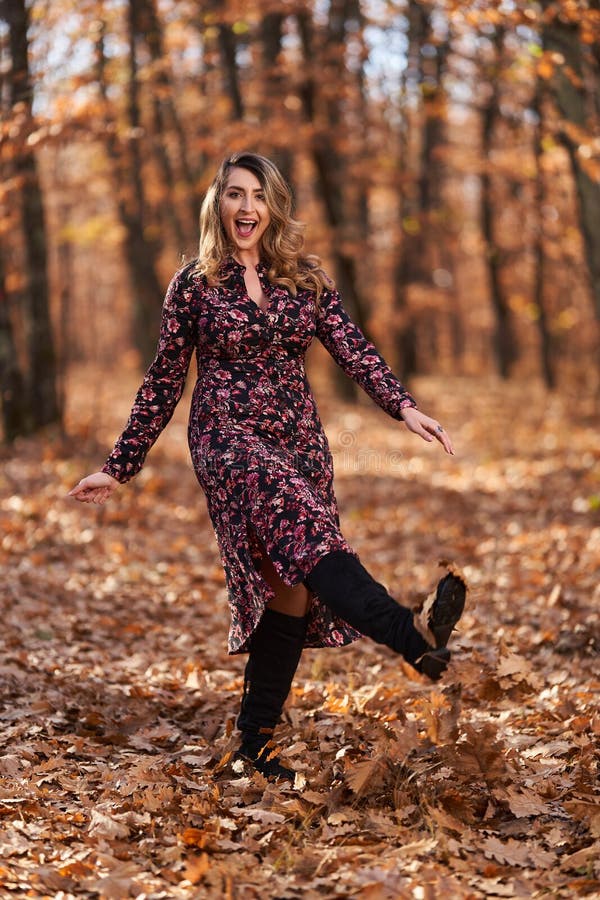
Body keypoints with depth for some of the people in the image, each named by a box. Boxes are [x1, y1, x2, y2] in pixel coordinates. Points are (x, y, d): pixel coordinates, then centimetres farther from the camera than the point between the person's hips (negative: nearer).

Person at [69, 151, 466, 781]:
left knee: (291, 586, -3)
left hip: (298, 439, 4)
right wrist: (119, 467, 8)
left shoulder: (306, 280, 10)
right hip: (228, 436, -4)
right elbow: (163, 382, 8)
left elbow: (353, 349, -1)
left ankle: (255, 740, 6)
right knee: (306, 533, -30)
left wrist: (403, 406, -18)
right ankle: (418, 640, -52)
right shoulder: (194, 285, 3)